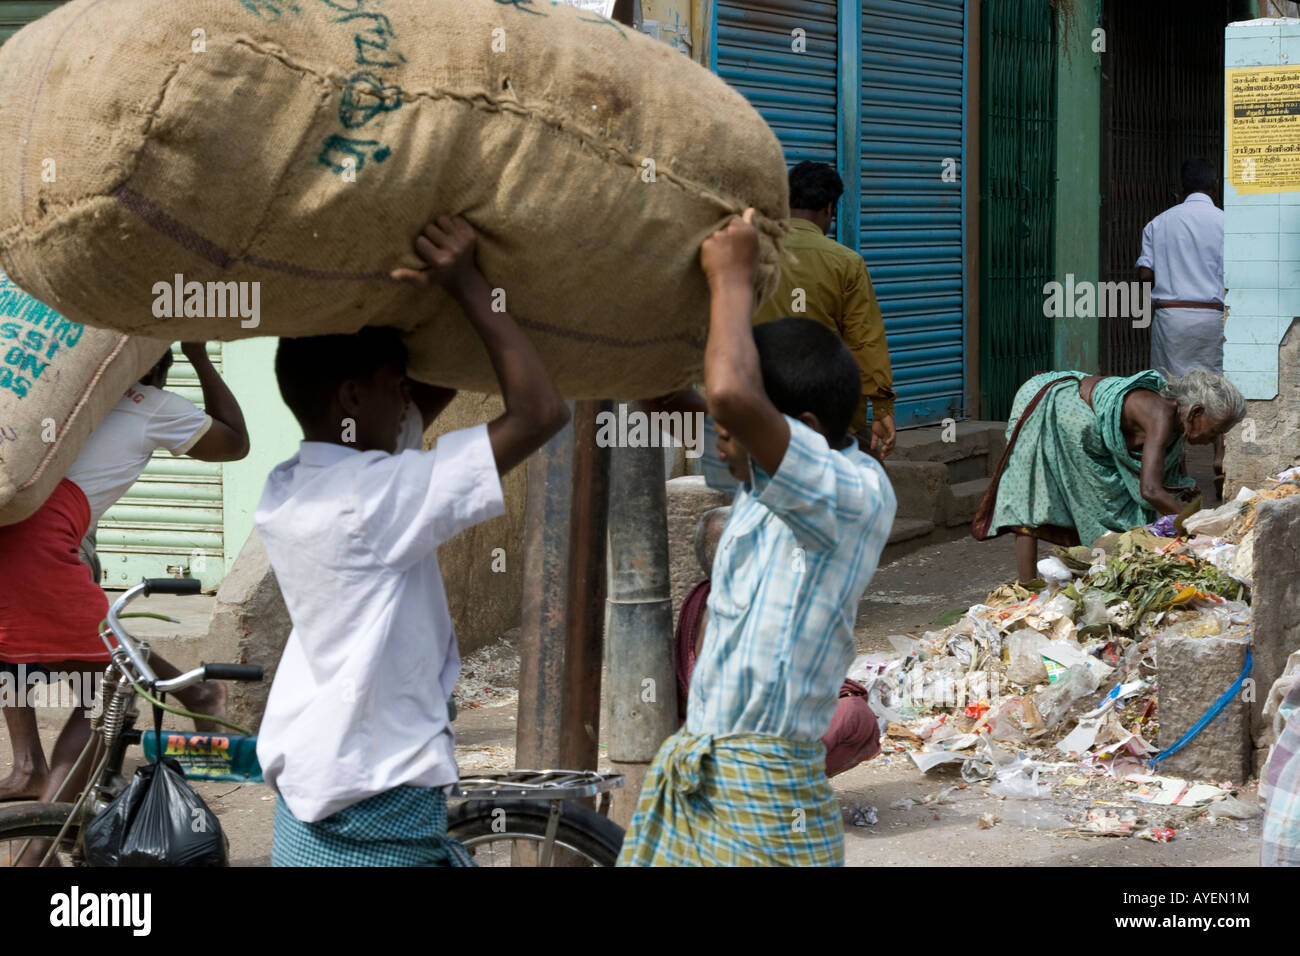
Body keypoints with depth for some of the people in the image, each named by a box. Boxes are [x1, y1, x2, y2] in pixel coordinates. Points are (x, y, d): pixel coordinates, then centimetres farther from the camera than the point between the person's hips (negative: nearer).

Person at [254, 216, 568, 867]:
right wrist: (467, 286, -14)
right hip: (377, 818, -9)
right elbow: (541, 412, -19)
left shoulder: (283, 492, 6)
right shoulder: (375, 496, -19)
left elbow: (438, 384, 16)